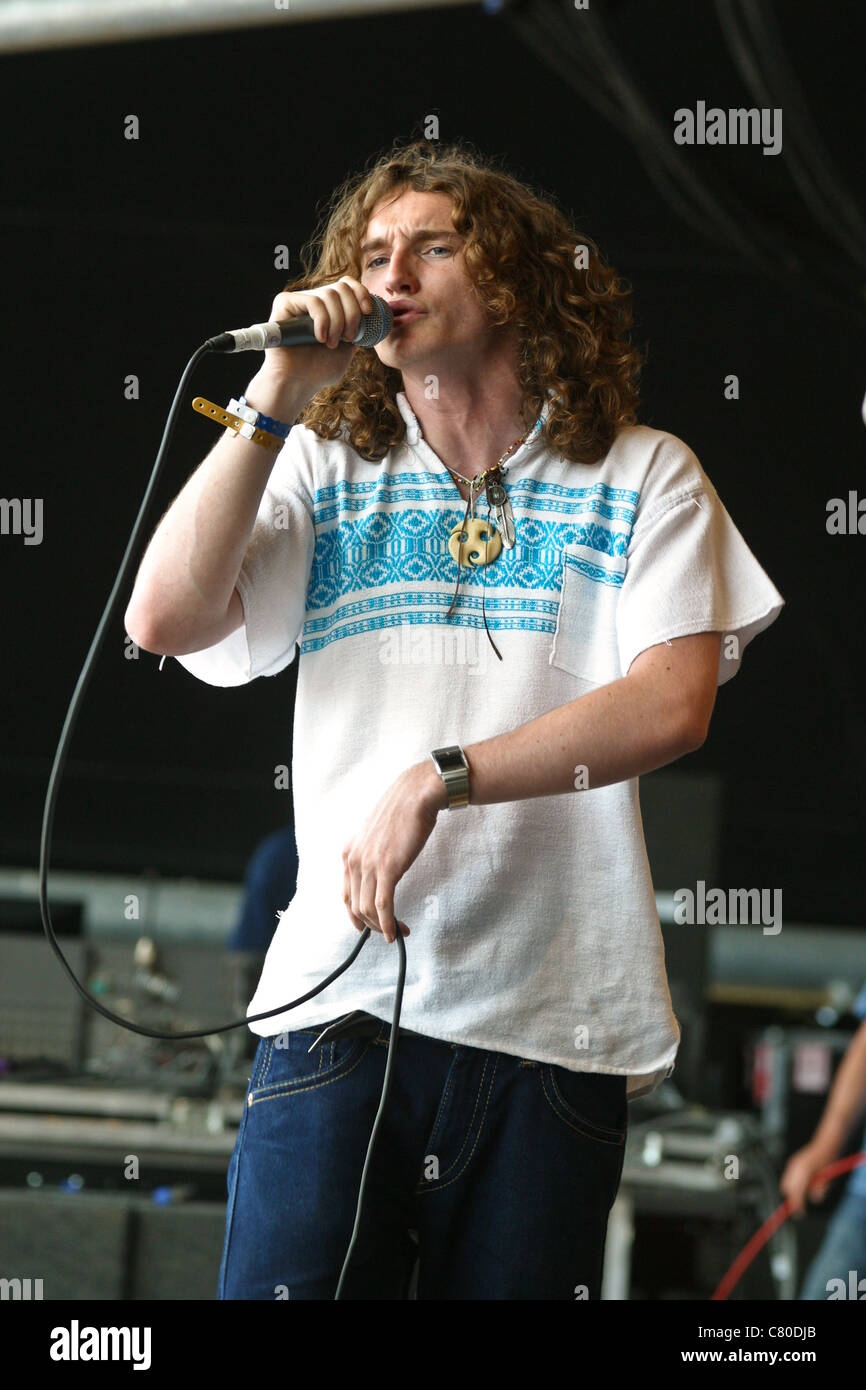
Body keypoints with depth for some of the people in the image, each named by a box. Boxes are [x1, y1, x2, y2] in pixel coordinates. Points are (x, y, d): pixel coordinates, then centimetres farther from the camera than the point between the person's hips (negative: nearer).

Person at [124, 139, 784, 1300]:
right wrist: (276, 400, -5)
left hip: (557, 1021, 0)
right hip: (344, 992, 1)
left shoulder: (642, 476, 8)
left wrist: (438, 779, -13)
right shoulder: (326, 471, 13)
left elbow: (674, 704, -6)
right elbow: (165, 620, -1)